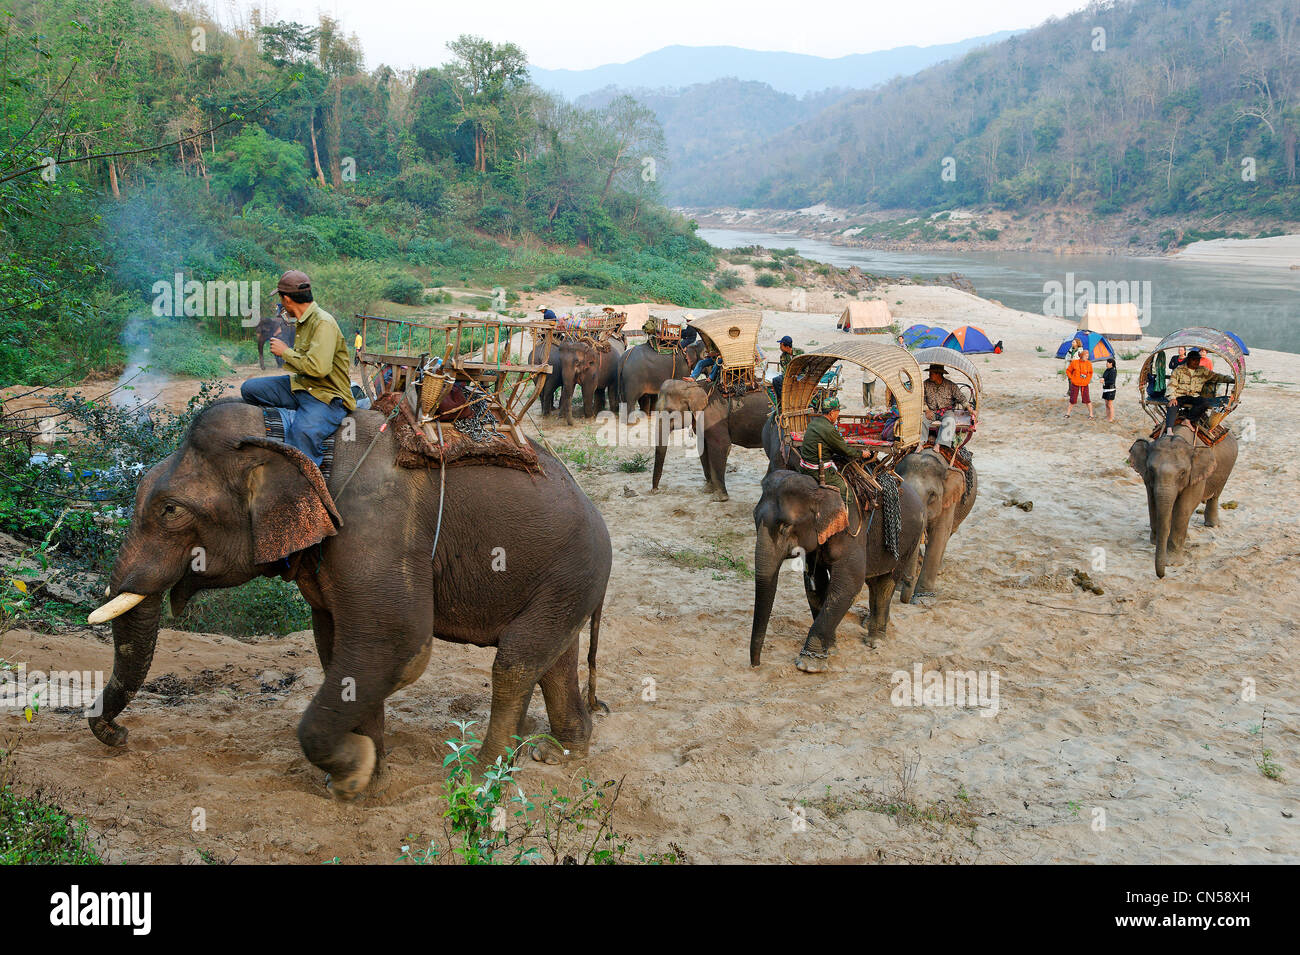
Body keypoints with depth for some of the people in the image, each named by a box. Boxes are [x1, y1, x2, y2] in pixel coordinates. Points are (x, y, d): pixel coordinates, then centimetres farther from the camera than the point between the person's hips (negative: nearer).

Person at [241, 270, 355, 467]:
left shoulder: (323, 323, -17)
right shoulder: (304, 321, 12)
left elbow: (319, 368, -29)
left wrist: (286, 352, -15)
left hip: (326, 396, -10)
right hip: (302, 386, 10)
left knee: (303, 433, -37)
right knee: (249, 388, 2)